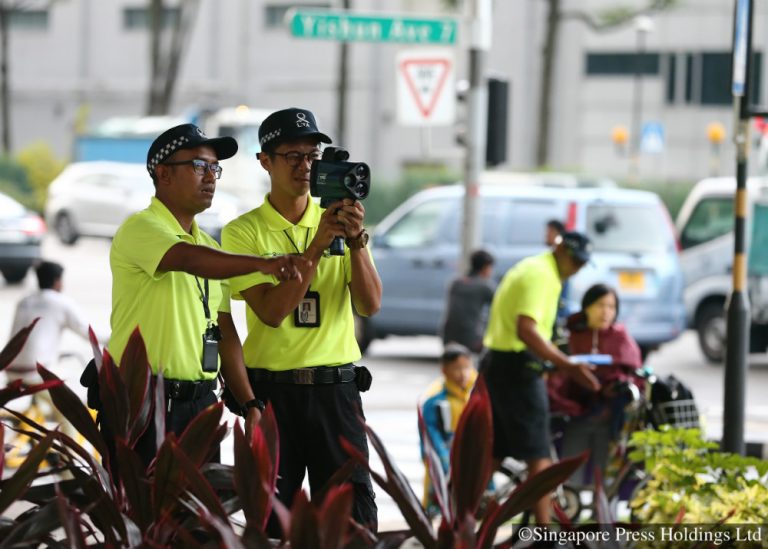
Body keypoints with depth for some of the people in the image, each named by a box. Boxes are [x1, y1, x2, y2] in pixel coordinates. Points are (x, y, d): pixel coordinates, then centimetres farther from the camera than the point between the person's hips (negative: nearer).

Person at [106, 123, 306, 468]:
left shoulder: (209, 246, 19)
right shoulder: (140, 228, -7)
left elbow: (225, 334, 19)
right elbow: (188, 259, -29)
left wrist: (249, 403, 9)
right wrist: (262, 264, -43)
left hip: (199, 401, 8)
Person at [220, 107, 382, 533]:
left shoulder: (339, 220, 8)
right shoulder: (243, 232, -2)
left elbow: (369, 306, -1)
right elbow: (272, 311, -14)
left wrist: (356, 241, -15)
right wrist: (316, 245, -20)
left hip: (335, 386, 2)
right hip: (271, 388, -2)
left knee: (352, 508, -1)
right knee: (273, 513, 2)